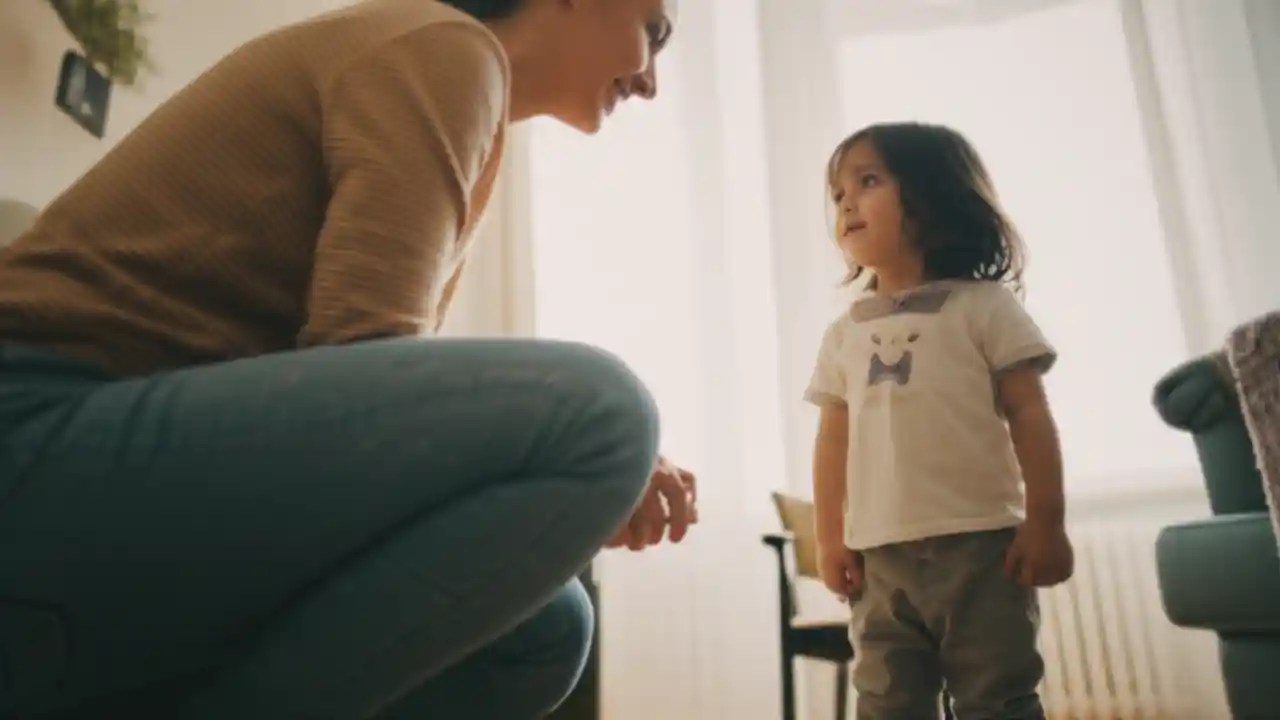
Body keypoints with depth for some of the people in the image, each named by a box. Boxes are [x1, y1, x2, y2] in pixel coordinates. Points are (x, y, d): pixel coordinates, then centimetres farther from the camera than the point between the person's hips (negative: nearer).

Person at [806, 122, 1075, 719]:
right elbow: (833, 438, 10)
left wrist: (1045, 522, -6)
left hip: (979, 540, -3)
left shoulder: (981, 305, 2)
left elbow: (1028, 414, -1)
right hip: (880, 553, 4)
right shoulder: (844, 333, 12)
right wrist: (830, 538, 5)